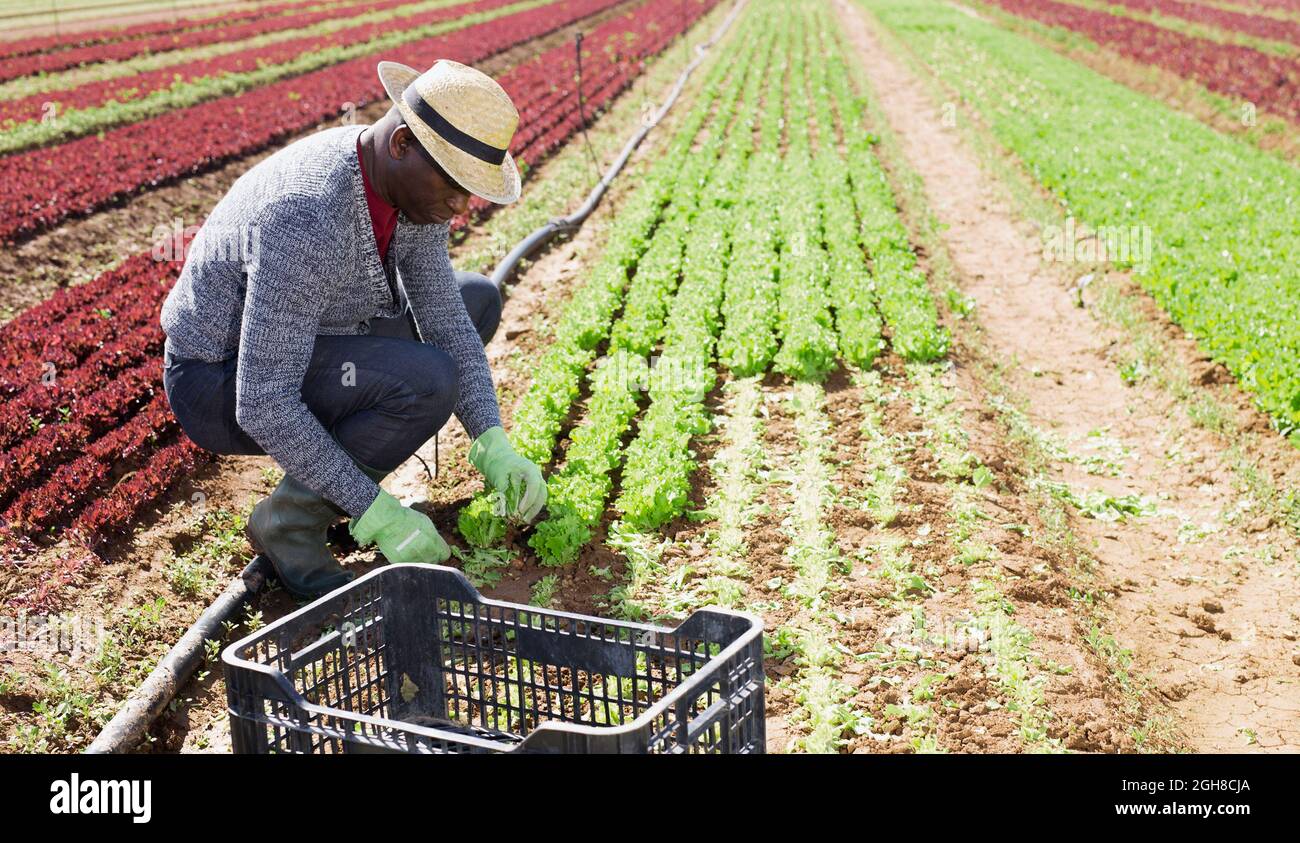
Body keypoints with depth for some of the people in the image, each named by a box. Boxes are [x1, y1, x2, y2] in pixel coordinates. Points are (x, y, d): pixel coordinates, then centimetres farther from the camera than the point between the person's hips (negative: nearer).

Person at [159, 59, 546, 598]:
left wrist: (493, 446, -15)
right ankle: (289, 518, -8)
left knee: (476, 300, 8)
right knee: (425, 381, -29)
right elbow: (262, 405, -34)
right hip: (222, 385, -9)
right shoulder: (308, 218, -36)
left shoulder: (410, 178, -9)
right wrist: (377, 513, -31)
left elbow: (444, 321, -4)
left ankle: (334, 466, 8)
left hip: (293, 345, 9)